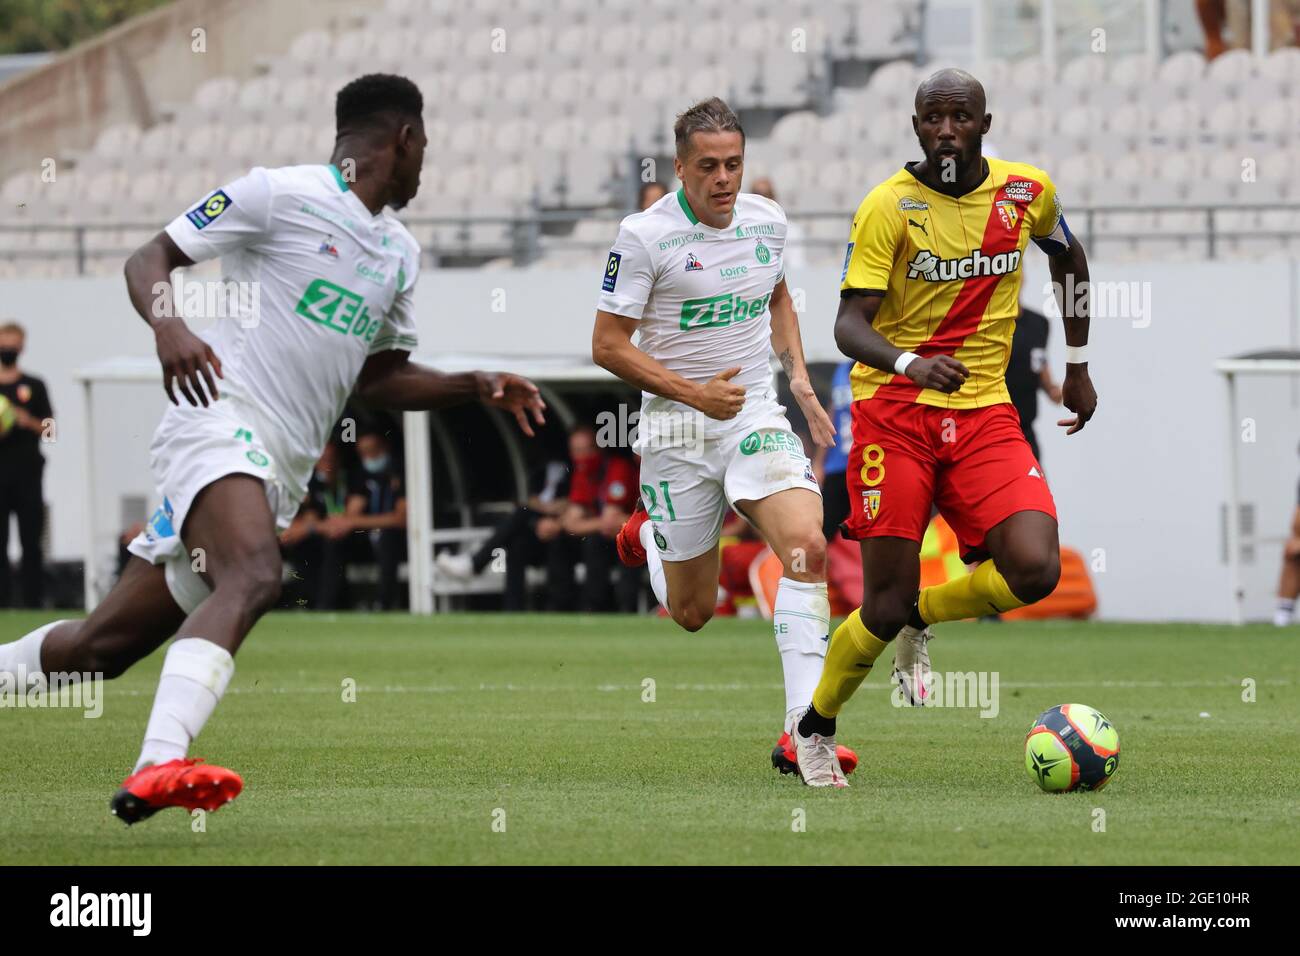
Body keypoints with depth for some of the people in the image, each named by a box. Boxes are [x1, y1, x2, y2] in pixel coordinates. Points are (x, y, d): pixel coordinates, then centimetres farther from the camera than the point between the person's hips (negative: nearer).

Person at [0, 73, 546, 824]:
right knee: (254, 576, -35)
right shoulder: (281, 193, -2)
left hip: (282, 471, 8)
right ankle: (158, 767, -48)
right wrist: (167, 325, -23)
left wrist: (476, 388, 17)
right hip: (222, 418, -8)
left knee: (105, 646, 6)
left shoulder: (400, 254, 21)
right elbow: (149, 260, -2)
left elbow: (377, 376, 31)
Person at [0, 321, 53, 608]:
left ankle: (33, 600, 2)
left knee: (31, 542, -1)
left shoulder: (34, 387, 8)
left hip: (28, 473, 0)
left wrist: (29, 422, -10)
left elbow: (48, 428, 8)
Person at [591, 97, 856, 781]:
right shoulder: (644, 235, -13)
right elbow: (608, 344, -10)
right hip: (676, 432, -3)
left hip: (755, 416, 3)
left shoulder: (766, 221, 3)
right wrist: (693, 392, -19)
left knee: (807, 546, -24)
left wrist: (798, 375, 10)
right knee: (694, 612, 6)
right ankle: (649, 532, 43)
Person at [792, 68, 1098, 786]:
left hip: (984, 411, 3)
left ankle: (920, 620, 13)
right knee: (886, 604, -8)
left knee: (1035, 571, -18)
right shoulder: (889, 206, -9)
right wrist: (911, 363, -34)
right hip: (894, 409, -3)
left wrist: (1077, 367, 26)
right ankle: (814, 727, 19)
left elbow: (1069, 259, 25)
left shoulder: (1028, 193, 3)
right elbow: (849, 323, -14)